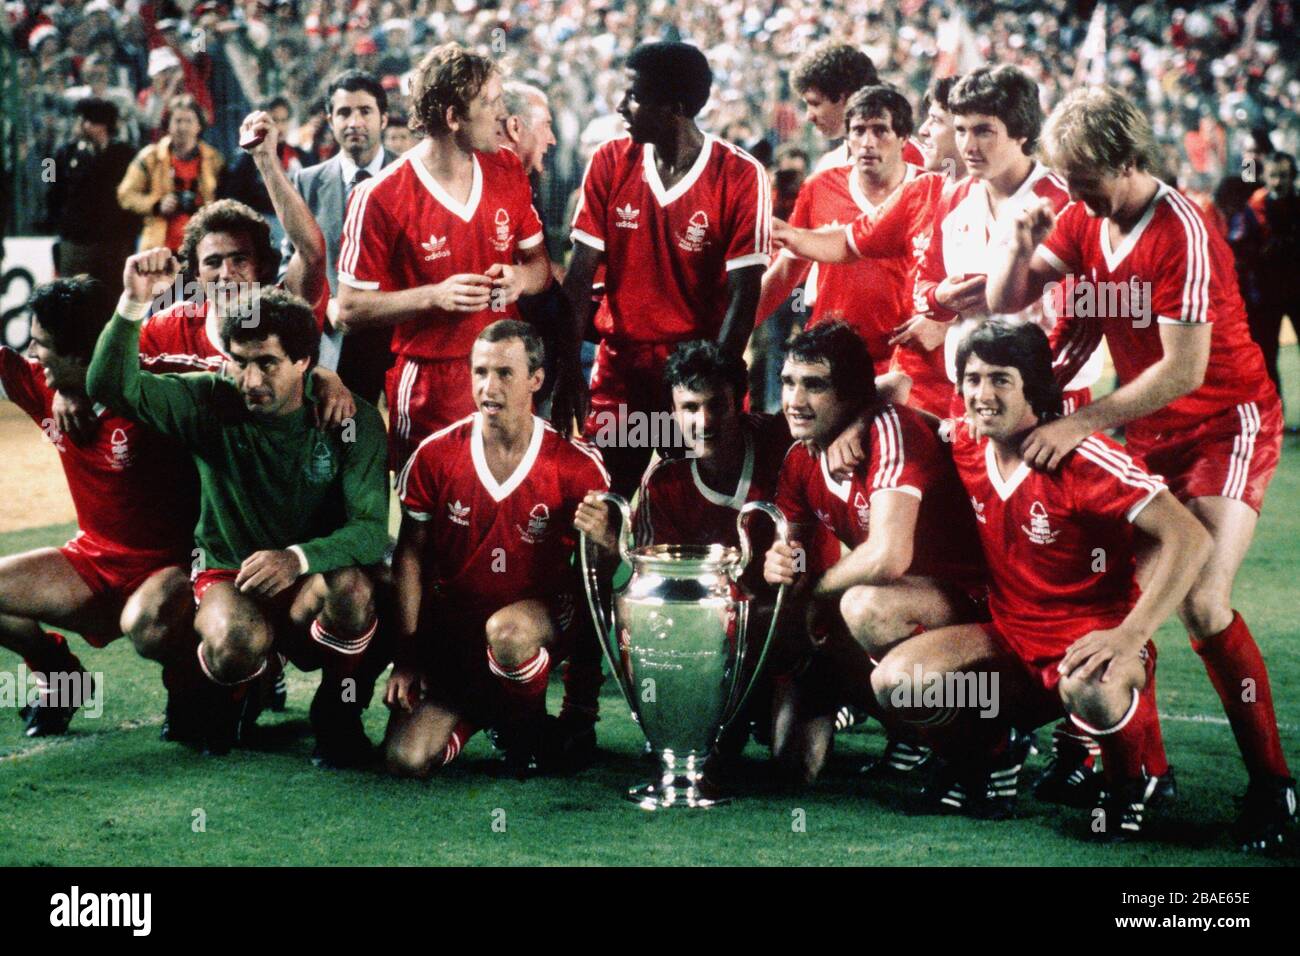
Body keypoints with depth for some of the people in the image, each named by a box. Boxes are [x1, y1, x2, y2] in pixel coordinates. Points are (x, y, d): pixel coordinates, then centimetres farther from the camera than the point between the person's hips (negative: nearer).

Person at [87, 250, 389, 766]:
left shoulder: (352, 422, -10)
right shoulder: (212, 404, -7)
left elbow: (371, 530, -19)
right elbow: (111, 386, -18)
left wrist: (299, 557, -38)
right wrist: (133, 303, -32)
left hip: (310, 589, 0)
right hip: (227, 576, 0)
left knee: (350, 584, -36)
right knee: (236, 641, -36)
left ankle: (338, 710, -5)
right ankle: (224, 698, 6)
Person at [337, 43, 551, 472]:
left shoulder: (508, 172, 5)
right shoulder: (379, 198, -12)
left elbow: (538, 260, 16)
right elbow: (350, 311, -9)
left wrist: (521, 278, -7)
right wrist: (434, 296, -21)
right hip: (426, 395, -4)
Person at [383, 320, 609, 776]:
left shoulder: (578, 466, -11)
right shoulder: (435, 455, -7)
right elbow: (411, 556, 0)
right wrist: (406, 657, -5)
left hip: (541, 615, -2)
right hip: (453, 626, 2)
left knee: (505, 632, -40)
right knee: (406, 760, -15)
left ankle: (527, 722, -5)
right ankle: (474, 712, 21)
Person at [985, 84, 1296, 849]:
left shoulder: (1183, 234, -23)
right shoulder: (1083, 222, -1)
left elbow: (1183, 370, -26)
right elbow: (1006, 302, 2)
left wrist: (1082, 424, -27)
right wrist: (1022, 243, -18)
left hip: (1226, 426, -7)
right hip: (1150, 431, 7)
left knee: (1201, 602, -18)